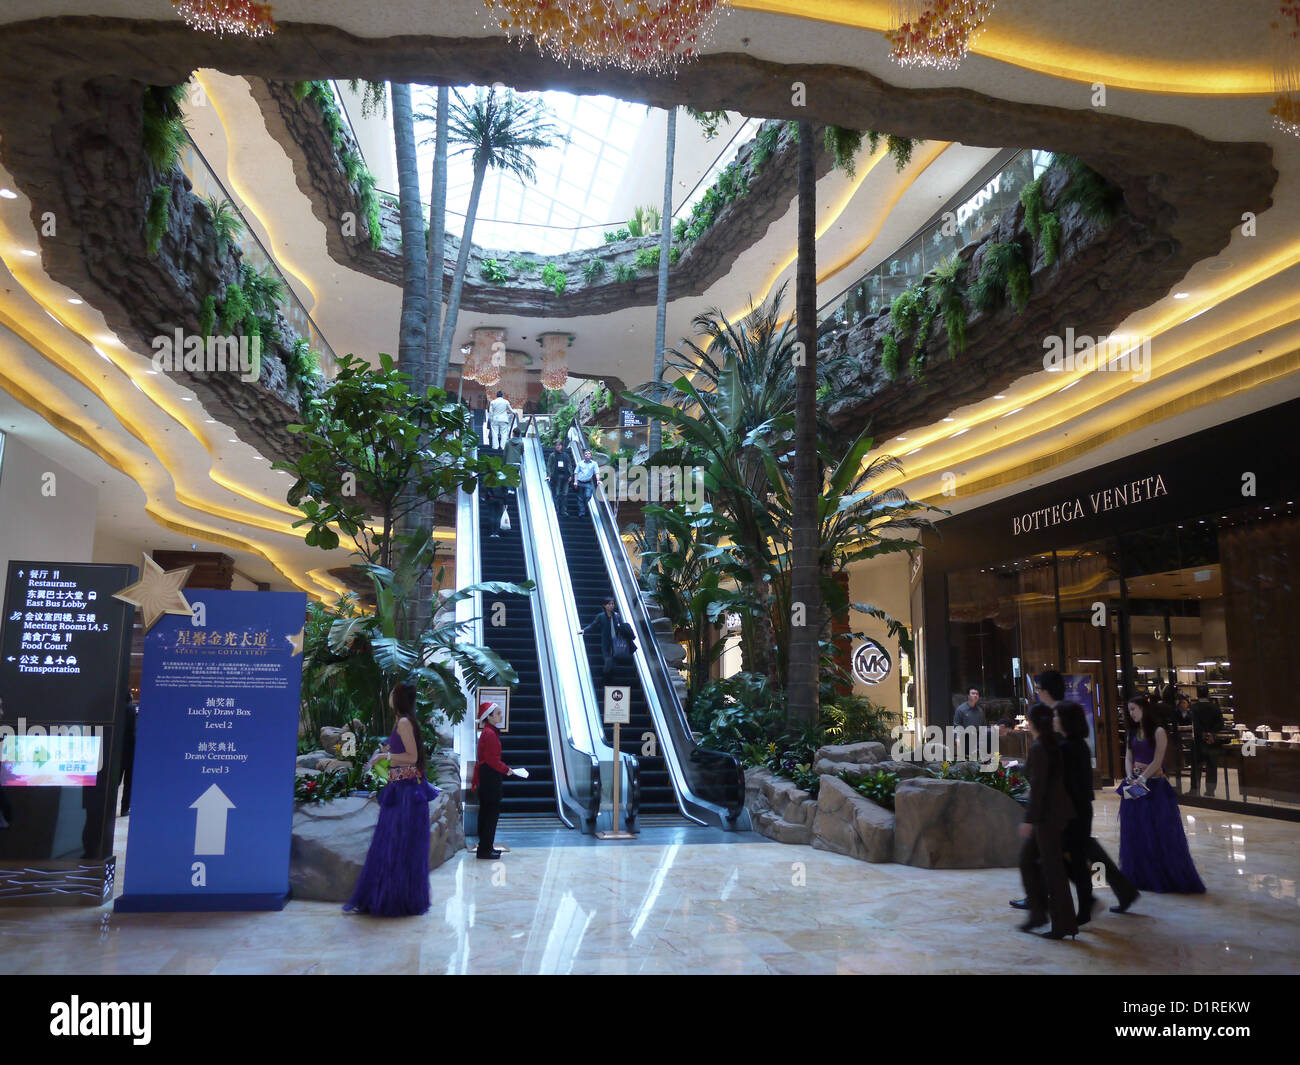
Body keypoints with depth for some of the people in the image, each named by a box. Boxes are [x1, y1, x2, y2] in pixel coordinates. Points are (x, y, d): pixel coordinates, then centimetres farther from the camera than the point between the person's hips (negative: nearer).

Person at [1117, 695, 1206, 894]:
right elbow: (1128, 758, 8)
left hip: (1154, 786, -6)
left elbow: (1157, 761, -14)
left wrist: (1141, 779, -20)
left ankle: (1170, 876, 9)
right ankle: (1140, 876, 19)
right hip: (1134, 787, 6)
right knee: (1135, 832, 9)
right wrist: (1130, 777, -8)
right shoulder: (1133, 732, 11)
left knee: (1160, 832, -2)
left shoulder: (1158, 732, -8)